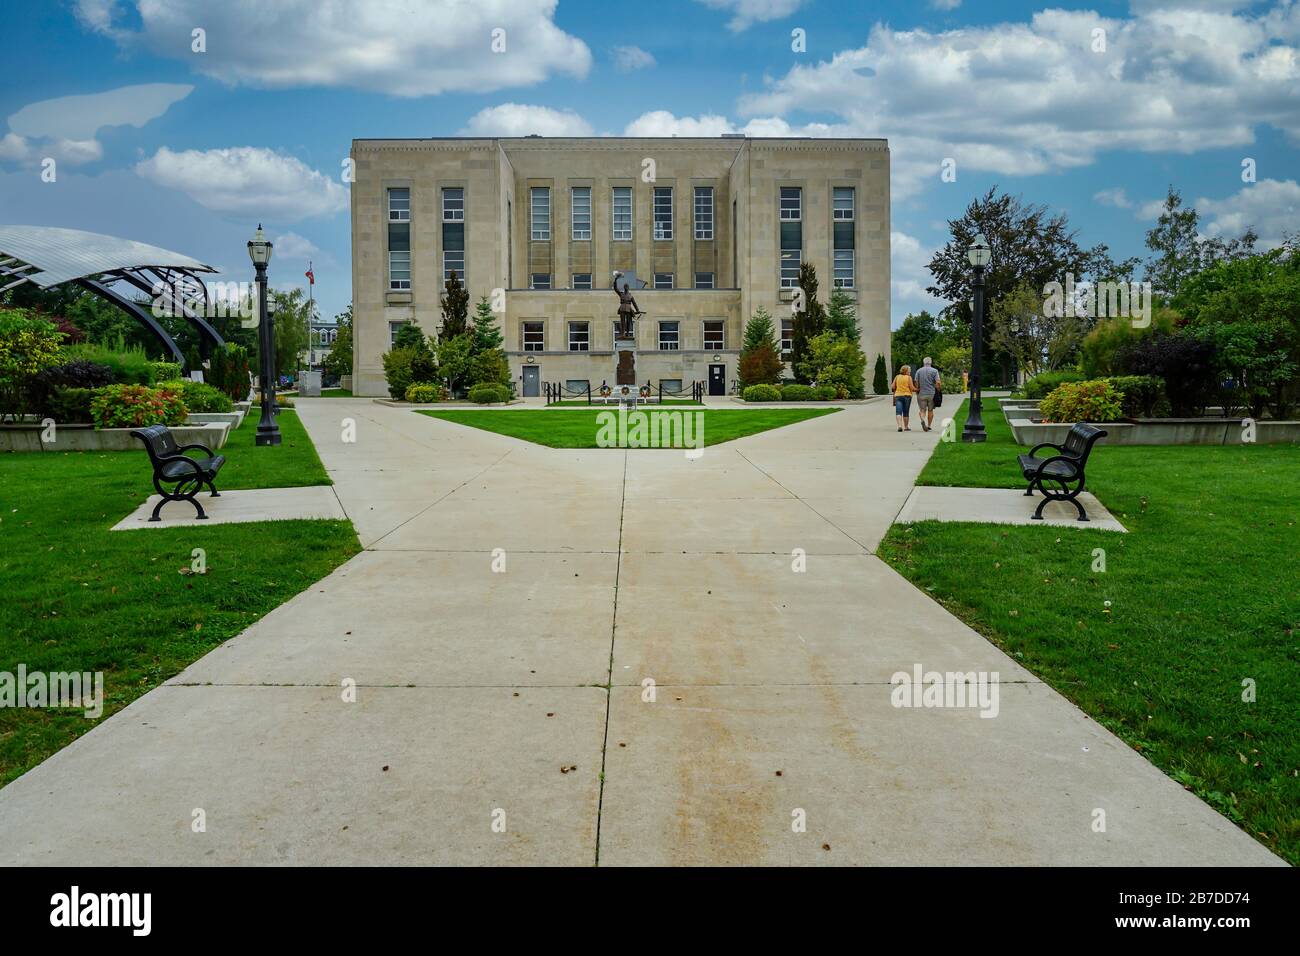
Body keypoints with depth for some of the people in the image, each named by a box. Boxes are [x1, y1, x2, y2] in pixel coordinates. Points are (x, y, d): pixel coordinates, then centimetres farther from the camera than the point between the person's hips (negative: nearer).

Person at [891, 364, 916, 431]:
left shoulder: (897, 377, 7)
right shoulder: (909, 377, -3)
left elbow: (892, 387, 4)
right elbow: (912, 388, -8)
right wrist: (917, 390, 10)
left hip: (898, 395, 2)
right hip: (907, 395, -2)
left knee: (898, 412, -6)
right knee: (905, 413, 9)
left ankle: (900, 425, -24)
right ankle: (906, 427, 19)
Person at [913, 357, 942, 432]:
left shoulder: (919, 371, 3)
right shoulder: (934, 371, -2)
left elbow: (916, 383, 1)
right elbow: (938, 382, -10)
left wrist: (917, 390, 15)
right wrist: (938, 389, 6)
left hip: (922, 393, 0)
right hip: (931, 393, 0)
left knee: (922, 410, 2)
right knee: (930, 410, 12)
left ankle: (923, 420, -27)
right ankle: (929, 426, 16)